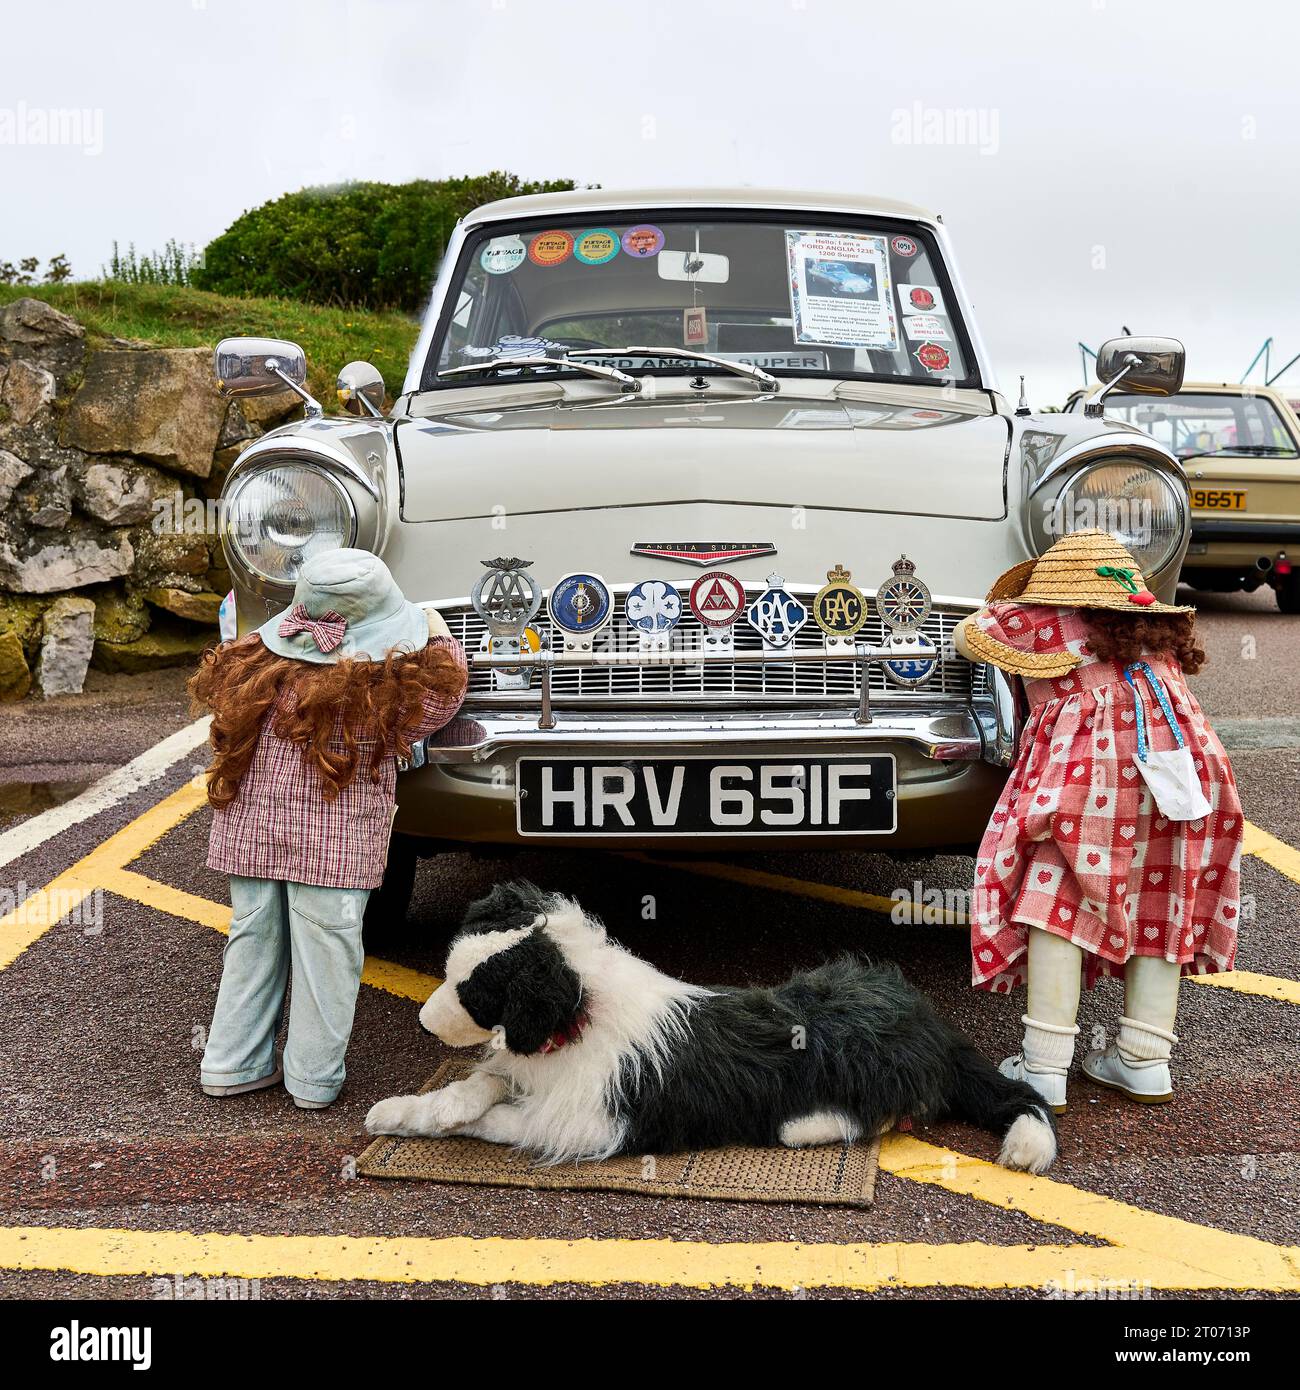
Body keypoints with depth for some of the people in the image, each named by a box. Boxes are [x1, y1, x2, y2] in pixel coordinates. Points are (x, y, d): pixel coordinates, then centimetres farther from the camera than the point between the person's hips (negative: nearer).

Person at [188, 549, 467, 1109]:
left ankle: (232, 1064, 25)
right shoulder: (380, 687, -16)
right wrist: (439, 637, 16)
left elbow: (209, 684, 17)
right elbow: (441, 695, -1)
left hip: (247, 835, 5)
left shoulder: (253, 665, -4)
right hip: (333, 847, -5)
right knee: (326, 956, 7)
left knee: (252, 943, 17)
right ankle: (314, 1079, 17)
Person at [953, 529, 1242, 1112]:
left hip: (1093, 760, -5)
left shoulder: (1041, 619, 15)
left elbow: (967, 636, 26)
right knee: (1156, 905, 13)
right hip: (1184, 754, 5)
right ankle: (1144, 1061, 16)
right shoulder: (1159, 624, 28)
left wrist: (1004, 610, 45)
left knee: (1054, 902, -4)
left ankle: (1043, 1070, -7)